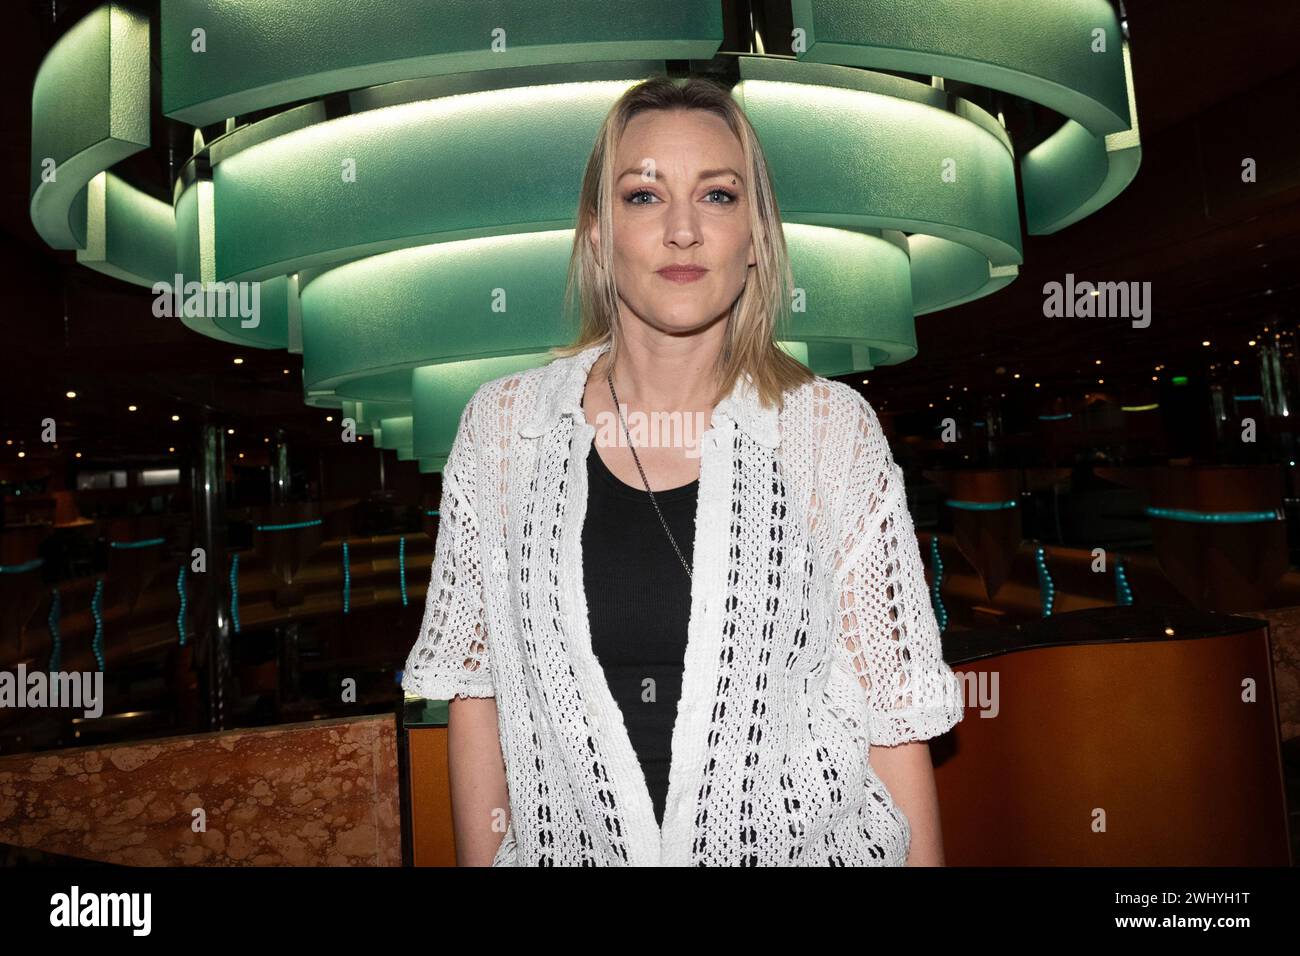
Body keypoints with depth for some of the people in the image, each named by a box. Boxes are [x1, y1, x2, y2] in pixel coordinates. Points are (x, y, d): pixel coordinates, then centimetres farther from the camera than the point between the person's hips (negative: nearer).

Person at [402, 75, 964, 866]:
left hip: (801, 839, -1)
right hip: (570, 844, 2)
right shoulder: (504, 424, -8)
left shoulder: (831, 428, -11)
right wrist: (480, 858, 1)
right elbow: (476, 690, -1)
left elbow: (893, 709, -8)